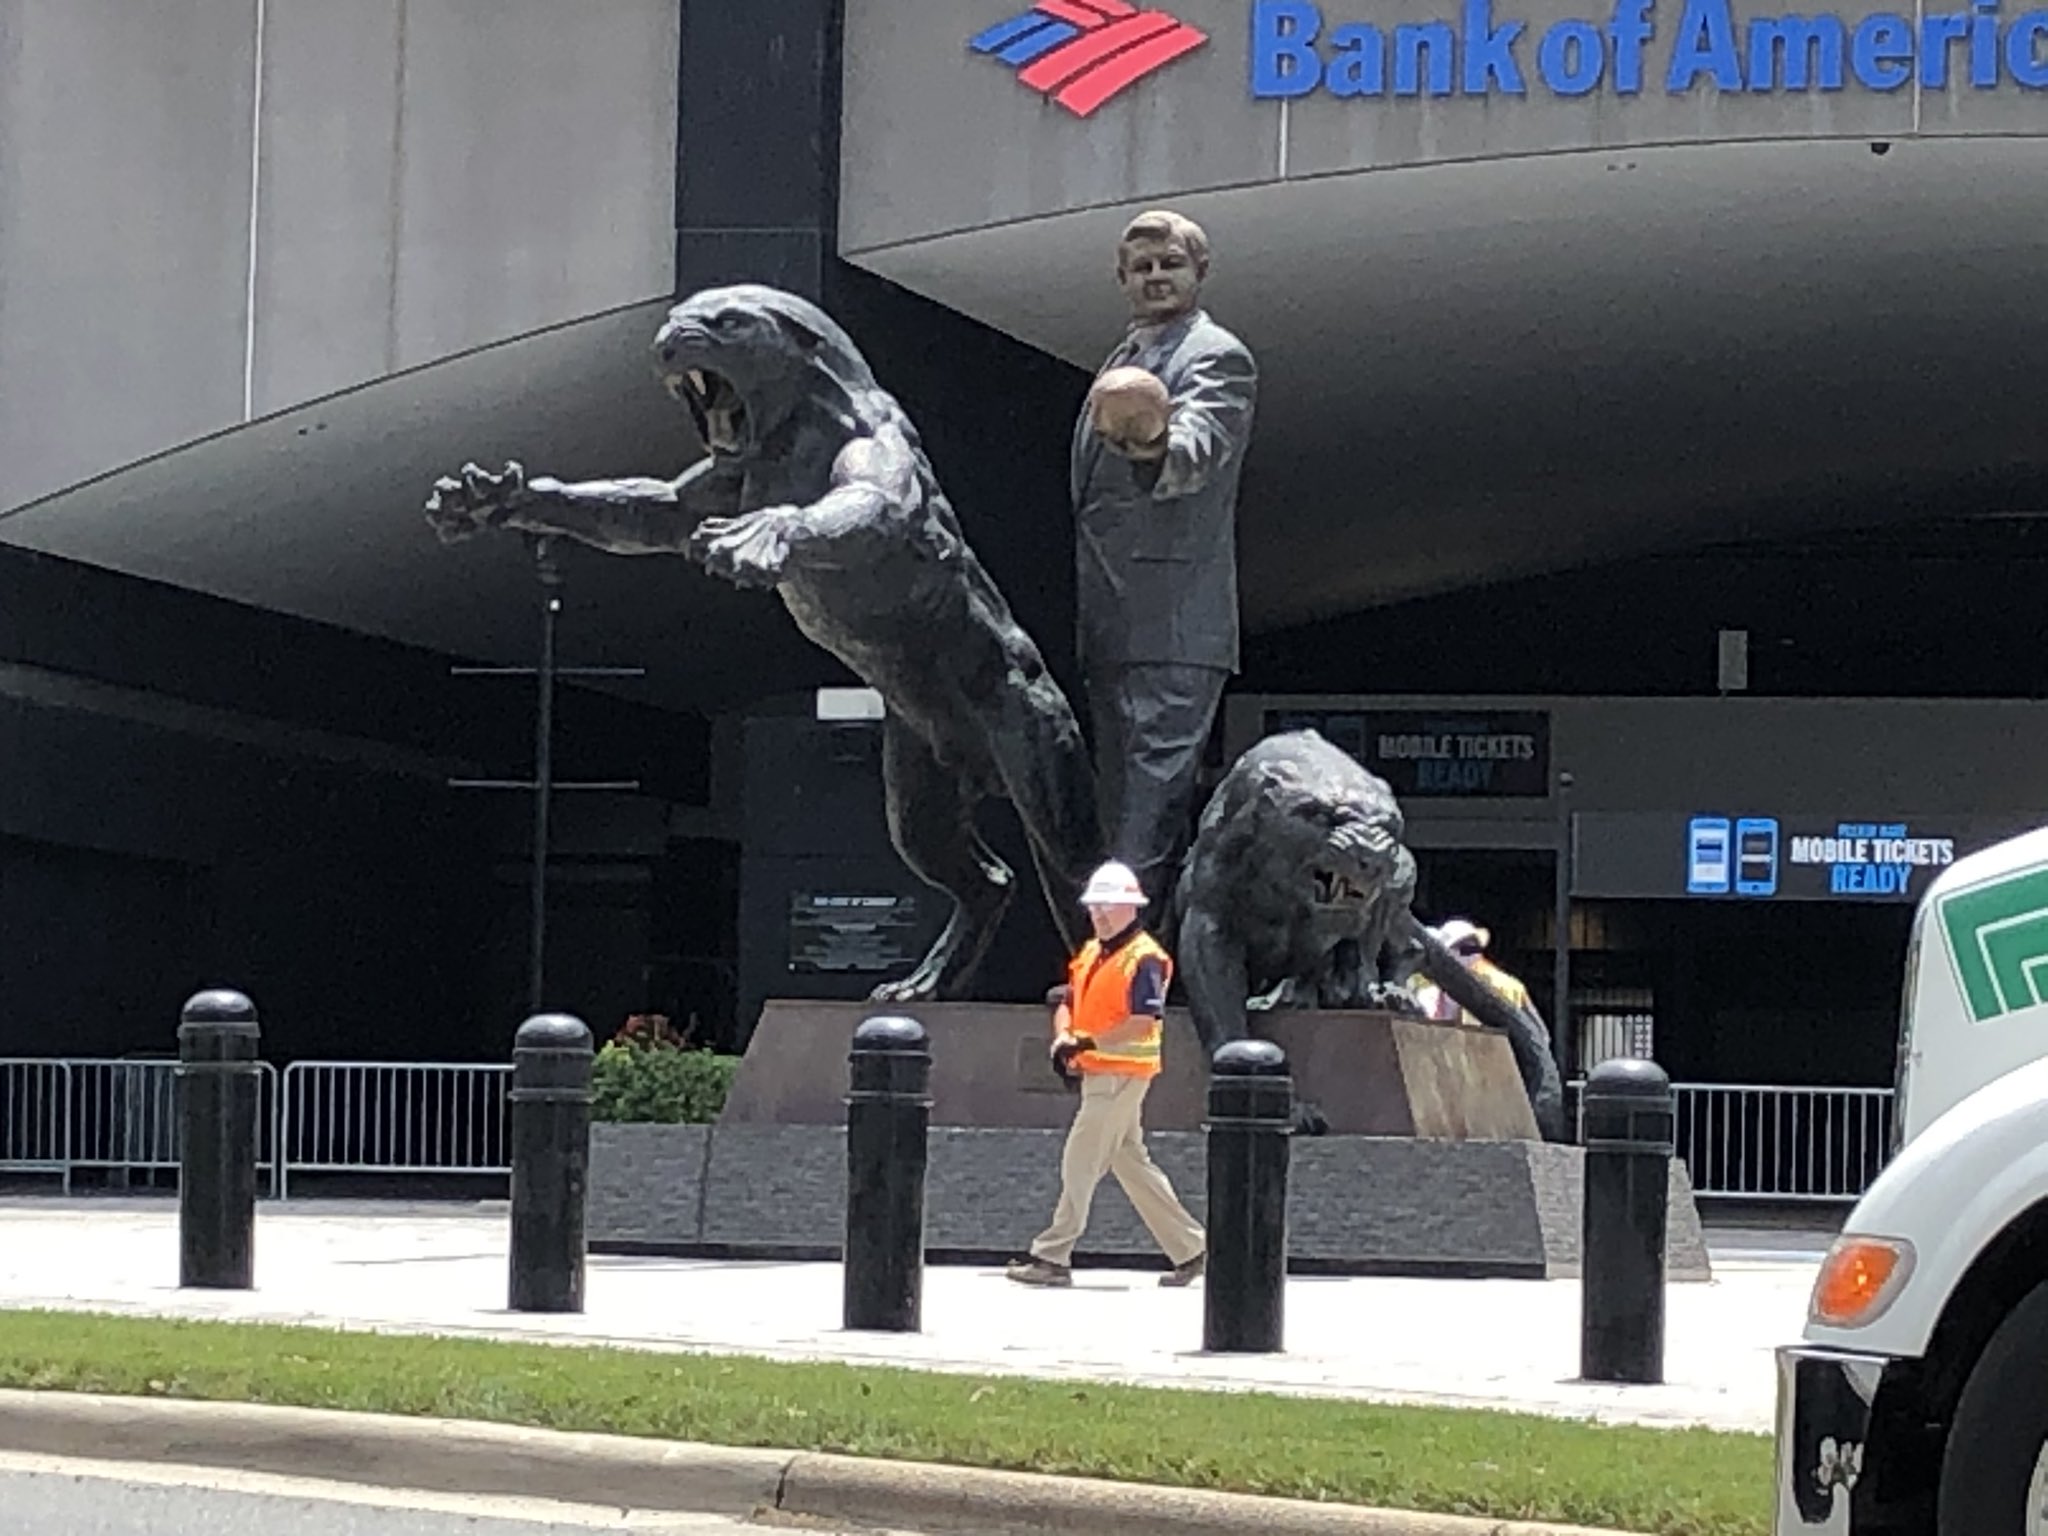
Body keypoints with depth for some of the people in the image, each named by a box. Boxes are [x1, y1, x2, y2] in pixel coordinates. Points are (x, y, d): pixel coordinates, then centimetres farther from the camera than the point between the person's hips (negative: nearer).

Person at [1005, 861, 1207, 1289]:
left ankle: (1052, 1257, -6)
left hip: (1122, 1073, -10)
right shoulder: (1090, 953, 16)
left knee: (1080, 1163, -9)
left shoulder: (1144, 957, -13)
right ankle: (1189, 1248, 20)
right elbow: (1068, 1001, 19)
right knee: (1132, 1165, 13)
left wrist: (1090, 1042, -25)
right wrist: (1063, 1037, -3)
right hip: (1098, 1073, 10)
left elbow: (1145, 1021, -23)